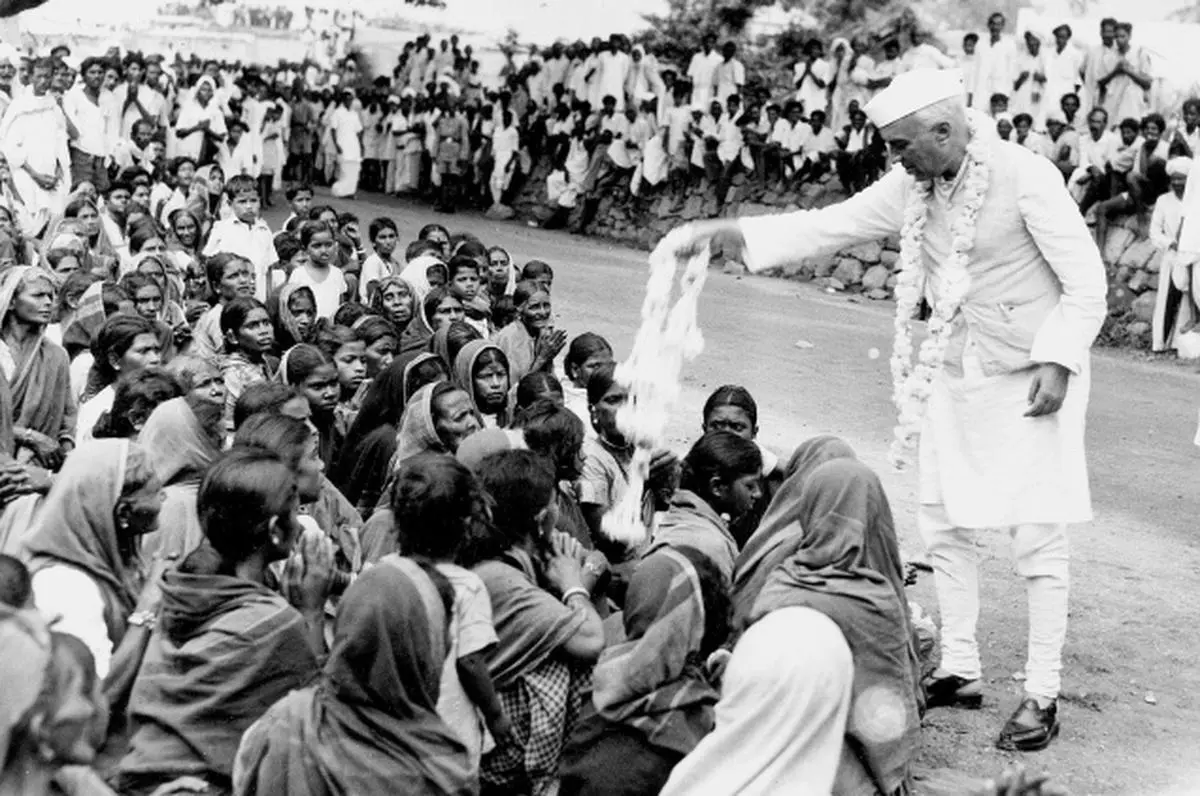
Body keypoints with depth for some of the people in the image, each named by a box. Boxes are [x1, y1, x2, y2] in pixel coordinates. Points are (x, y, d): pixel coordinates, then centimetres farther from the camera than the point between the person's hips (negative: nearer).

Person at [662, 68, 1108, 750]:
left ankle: (1043, 695, 6)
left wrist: (1057, 363, -22)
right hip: (956, 374, 7)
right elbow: (823, 227, 0)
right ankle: (961, 670, 23)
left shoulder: (1025, 176, -19)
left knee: (1038, 538, -4)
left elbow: (1086, 281, -15)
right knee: (945, 522, 10)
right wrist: (718, 233, -7)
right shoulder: (910, 189, -1)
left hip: (1034, 376, -7)